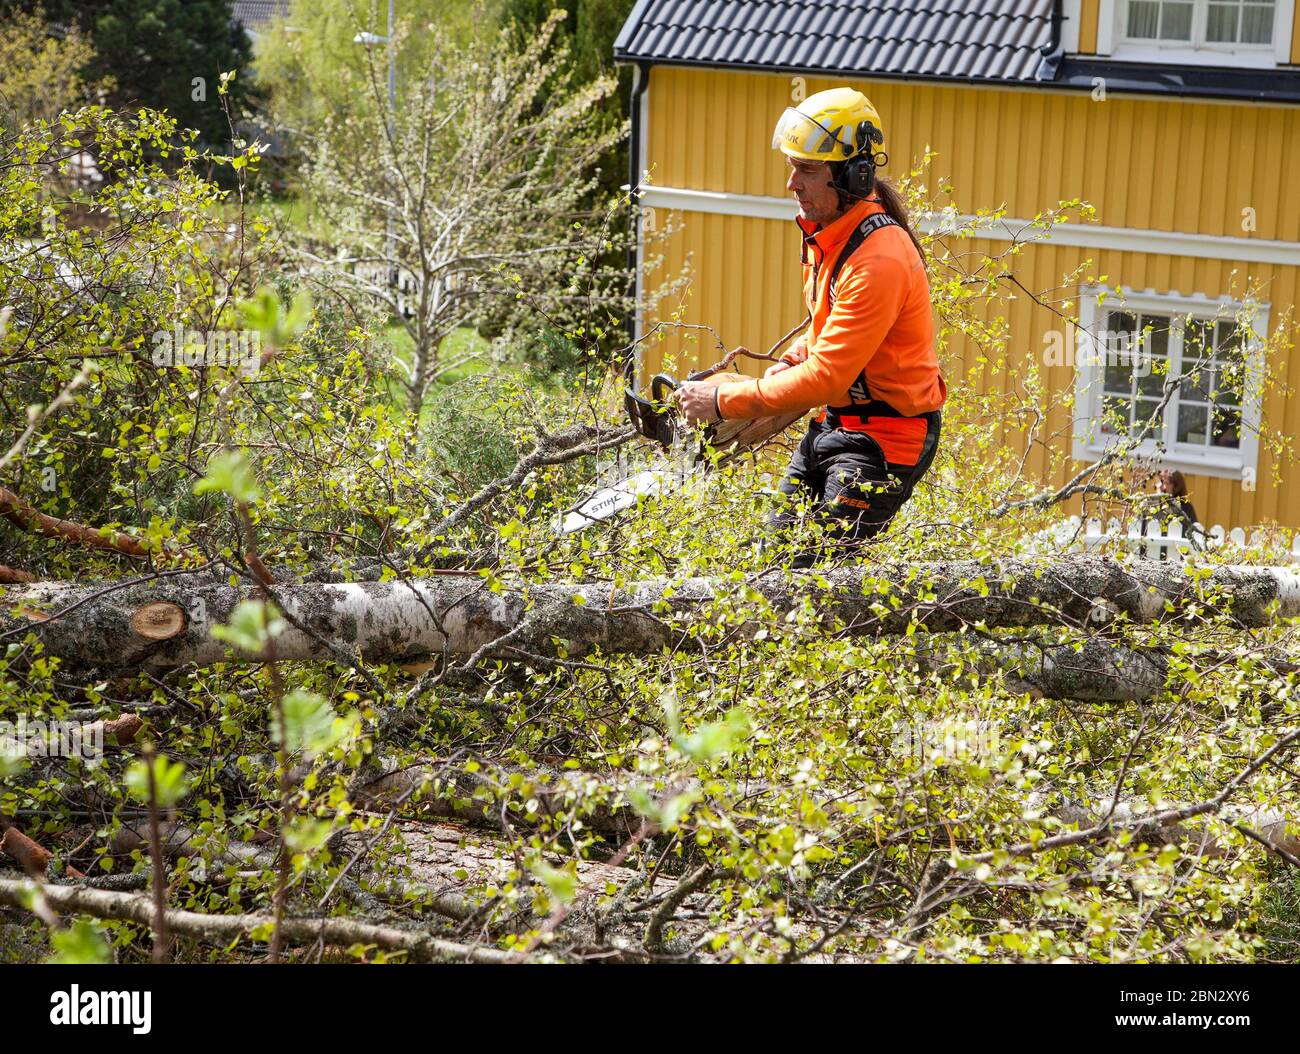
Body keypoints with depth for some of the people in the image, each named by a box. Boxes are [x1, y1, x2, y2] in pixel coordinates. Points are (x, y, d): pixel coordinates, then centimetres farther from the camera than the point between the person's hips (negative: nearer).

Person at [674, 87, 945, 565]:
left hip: (885, 438, -10)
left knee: (815, 568, -14)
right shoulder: (827, 233, 3)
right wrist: (790, 363, 3)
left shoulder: (879, 261, -28)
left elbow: (826, 379, -28)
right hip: (835, 423, 10)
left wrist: (724, 399, -20)